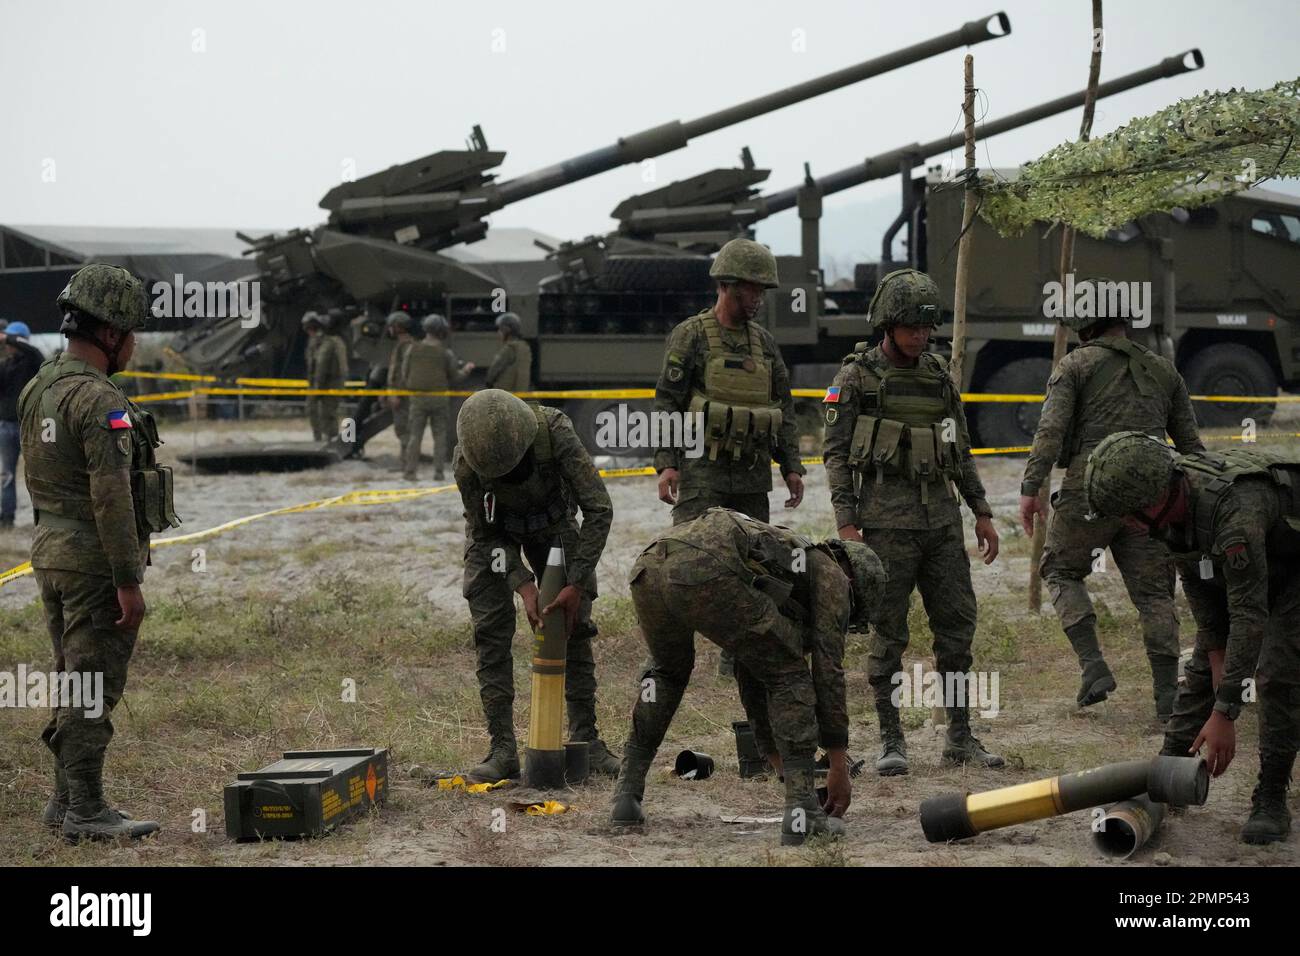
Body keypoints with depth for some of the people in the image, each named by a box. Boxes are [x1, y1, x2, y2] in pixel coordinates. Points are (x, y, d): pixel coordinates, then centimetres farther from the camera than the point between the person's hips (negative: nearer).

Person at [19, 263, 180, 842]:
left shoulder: (37, 390, 10)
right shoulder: (99, 402, -19)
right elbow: (112, 498, -23)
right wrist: (128, 583, -21)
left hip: (49, 552, 9)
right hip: (95, 561, -9)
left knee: (71, 680, 16)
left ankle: (66, 798, 23)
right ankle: (85, 811, 0)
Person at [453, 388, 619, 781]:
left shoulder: (555, 432, -38)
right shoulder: (467, 464, -34)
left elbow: (599, 509, -32)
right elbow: (486, 533, -18)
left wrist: (576, 584, -32)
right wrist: (524, 586, -29)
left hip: (552, 522, 0)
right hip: (496, 530, 0)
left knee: (574, 628, -5)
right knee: (492, 631, -11)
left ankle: (586, 740, 3)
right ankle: (502, 750, -8)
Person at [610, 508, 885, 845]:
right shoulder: (831, 575, 25)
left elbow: (751, 677, 49)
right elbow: (828, 673, 19)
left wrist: (779, 761, 53)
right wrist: (840, 768, 24)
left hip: (650, 566, 8)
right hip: (707, 572, -7)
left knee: (668, 672, 36)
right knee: (788, 674, 13)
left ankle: (627, 795, 28)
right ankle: (800, 808, 5)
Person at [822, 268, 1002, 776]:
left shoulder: (939, 374, 11)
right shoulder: (856, 377, -4)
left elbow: (961, 450, 17)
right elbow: (836, 454, -6)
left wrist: (982, 512, 12)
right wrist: (846, 524, -13)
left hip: (941, 518, 5)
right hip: (887, 519, -5)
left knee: (957, 624, 4)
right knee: (888, 633, -1)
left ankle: (961, 737, 12)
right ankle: (891, 741, 6)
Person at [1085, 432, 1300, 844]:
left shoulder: (1233, 513, -45)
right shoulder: (1170, 502, -19)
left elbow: (1249, 618, -42)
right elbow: (1194, 579, -1)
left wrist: (1224, 715, -40)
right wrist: (1216, 653, -3)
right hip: (1243, 567, 8)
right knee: (1203, 668, 4)